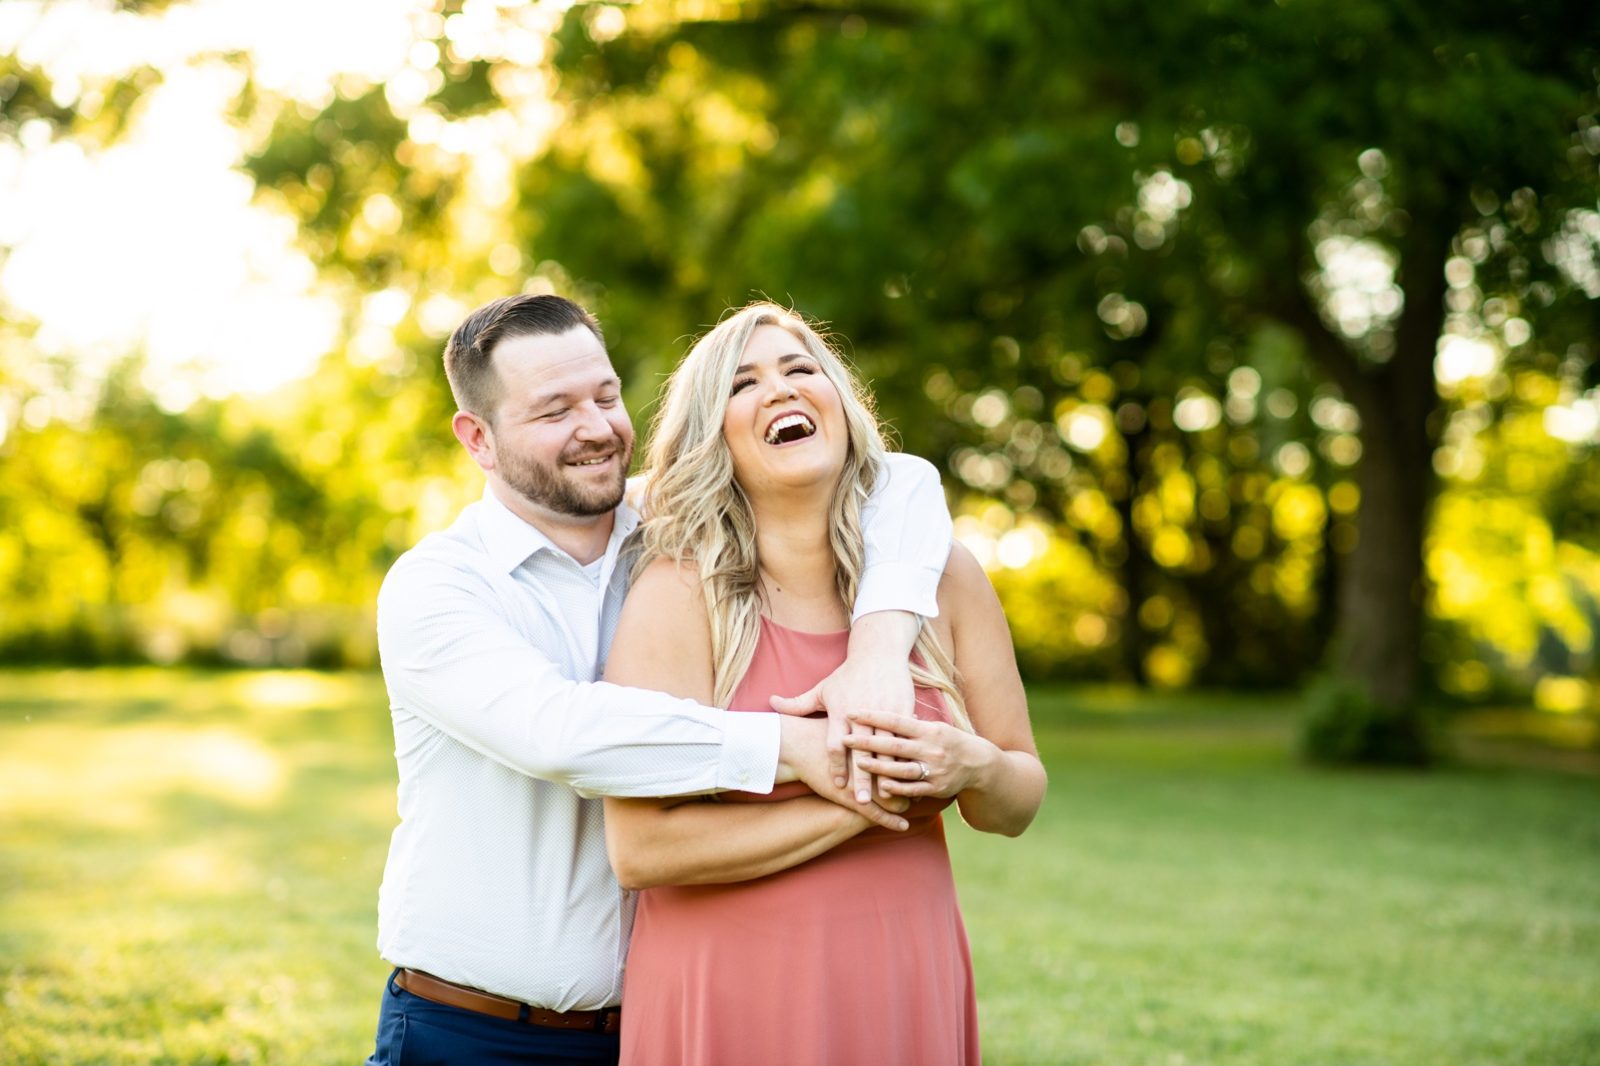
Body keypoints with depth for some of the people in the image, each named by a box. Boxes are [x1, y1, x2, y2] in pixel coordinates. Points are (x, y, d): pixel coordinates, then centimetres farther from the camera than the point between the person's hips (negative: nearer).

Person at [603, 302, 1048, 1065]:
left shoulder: (943, 575, -1)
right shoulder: (678, 593, -12)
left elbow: (1018, 804, 8)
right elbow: (640, 847, -19)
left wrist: (973, 768, -14)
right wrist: (858, 805, -17)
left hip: (905, 982, 4)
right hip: (729, 997, -3)